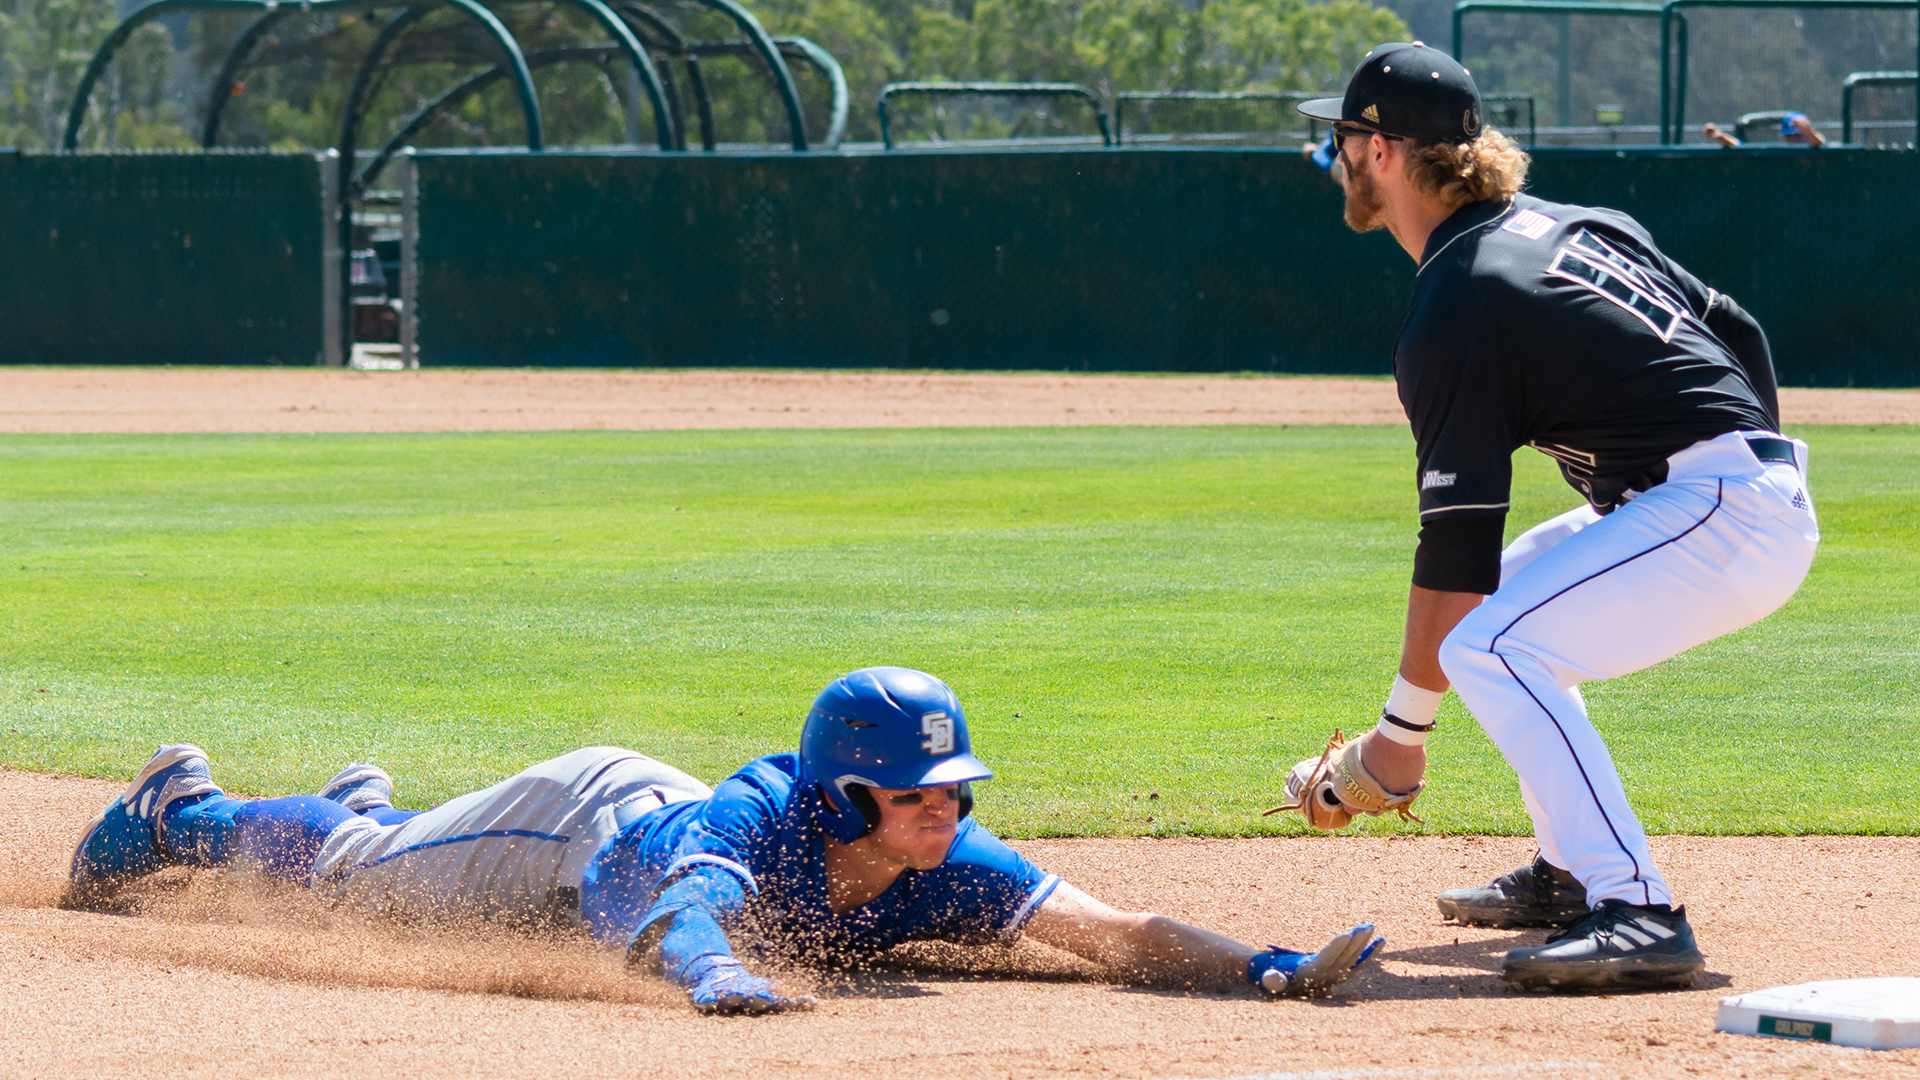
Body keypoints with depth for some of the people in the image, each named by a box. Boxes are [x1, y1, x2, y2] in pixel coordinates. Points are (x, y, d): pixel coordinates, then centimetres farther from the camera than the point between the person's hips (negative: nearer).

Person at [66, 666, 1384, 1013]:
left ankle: (369, 806, 65)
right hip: (580, 820, -5)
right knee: (349, 875, 21)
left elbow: (1126, 936, -41)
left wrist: (1274, 967, -57)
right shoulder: (750, 835, -48)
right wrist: (721, 977, -92)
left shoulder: (952, 874, -35)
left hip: (662, 817, 5)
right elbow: (686, 924, -69)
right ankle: (183, 807, 47)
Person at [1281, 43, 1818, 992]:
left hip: (1719, 514, -10)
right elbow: (1738, 333, 19)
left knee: (1488, 644, -20)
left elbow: (1456, 542, -13)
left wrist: (1402, 733, -8)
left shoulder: (1451, 316, -12)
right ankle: (1571, 874, 27)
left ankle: (1636, 913, -29)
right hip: (1775, 489, 10)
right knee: (1513, 588, 25)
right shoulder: (1572, 224, 16)